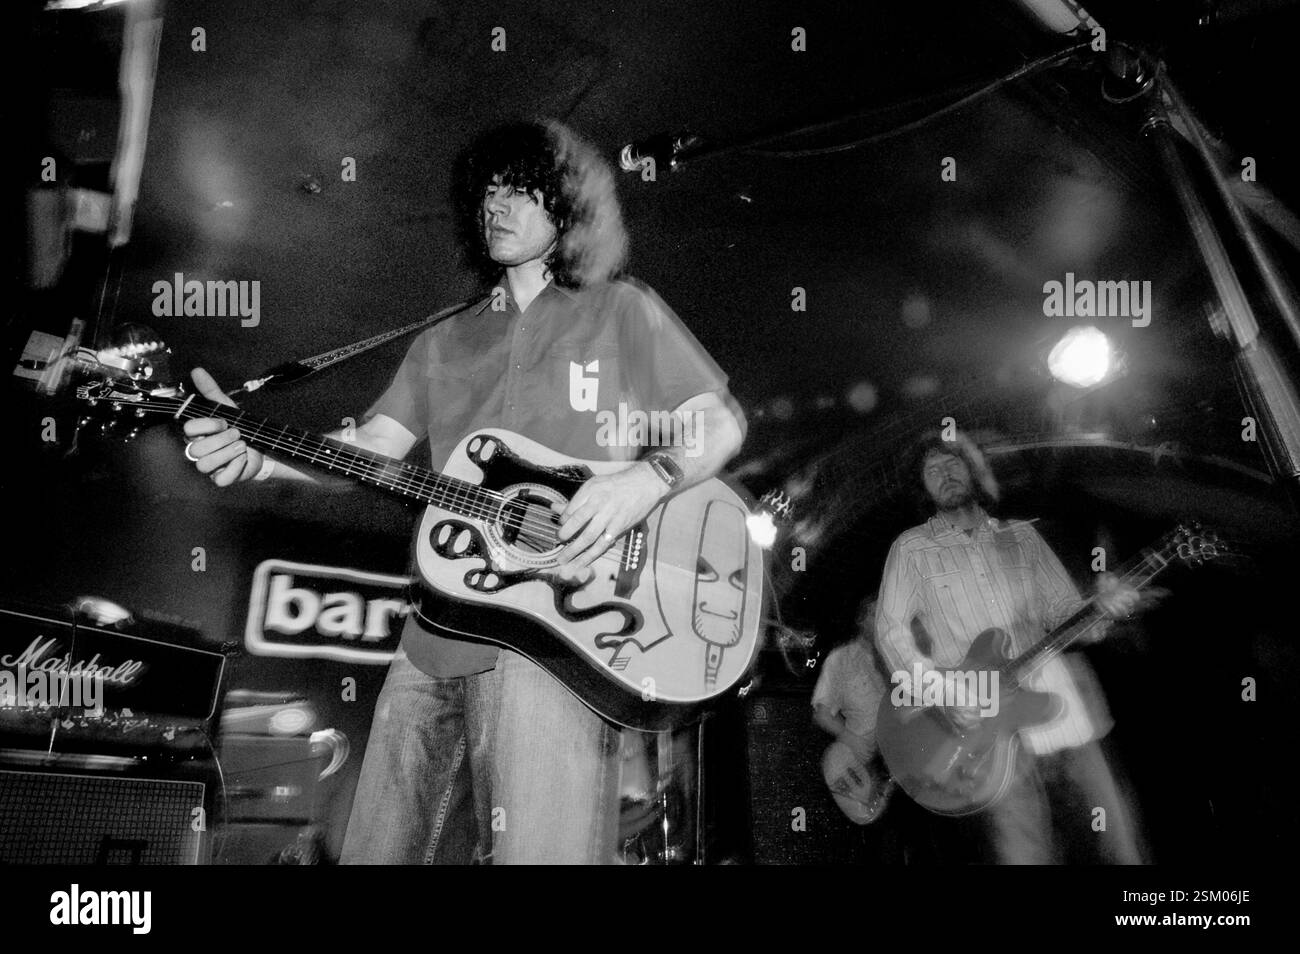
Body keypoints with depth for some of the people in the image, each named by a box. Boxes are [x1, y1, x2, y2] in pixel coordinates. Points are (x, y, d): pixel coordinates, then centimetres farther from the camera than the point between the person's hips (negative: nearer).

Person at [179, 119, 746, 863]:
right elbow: (369, 451, 11)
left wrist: (647, 479, -15)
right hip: (438, 637, 6)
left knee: (540, 850, -16)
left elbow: (721, 423, 5)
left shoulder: (623, 312, 8)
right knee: (384, 845, 10)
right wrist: (259, 453, -7)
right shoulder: (444, 345, 21)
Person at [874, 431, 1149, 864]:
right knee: (1022, 855, -13)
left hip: (1062, 710, 3)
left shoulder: (1021, 536, 17)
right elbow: (891, 629, 0)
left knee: (1119, 849, 0)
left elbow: (1063, 612, 13)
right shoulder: (911, 548, 8)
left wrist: (1102, 608, -10)